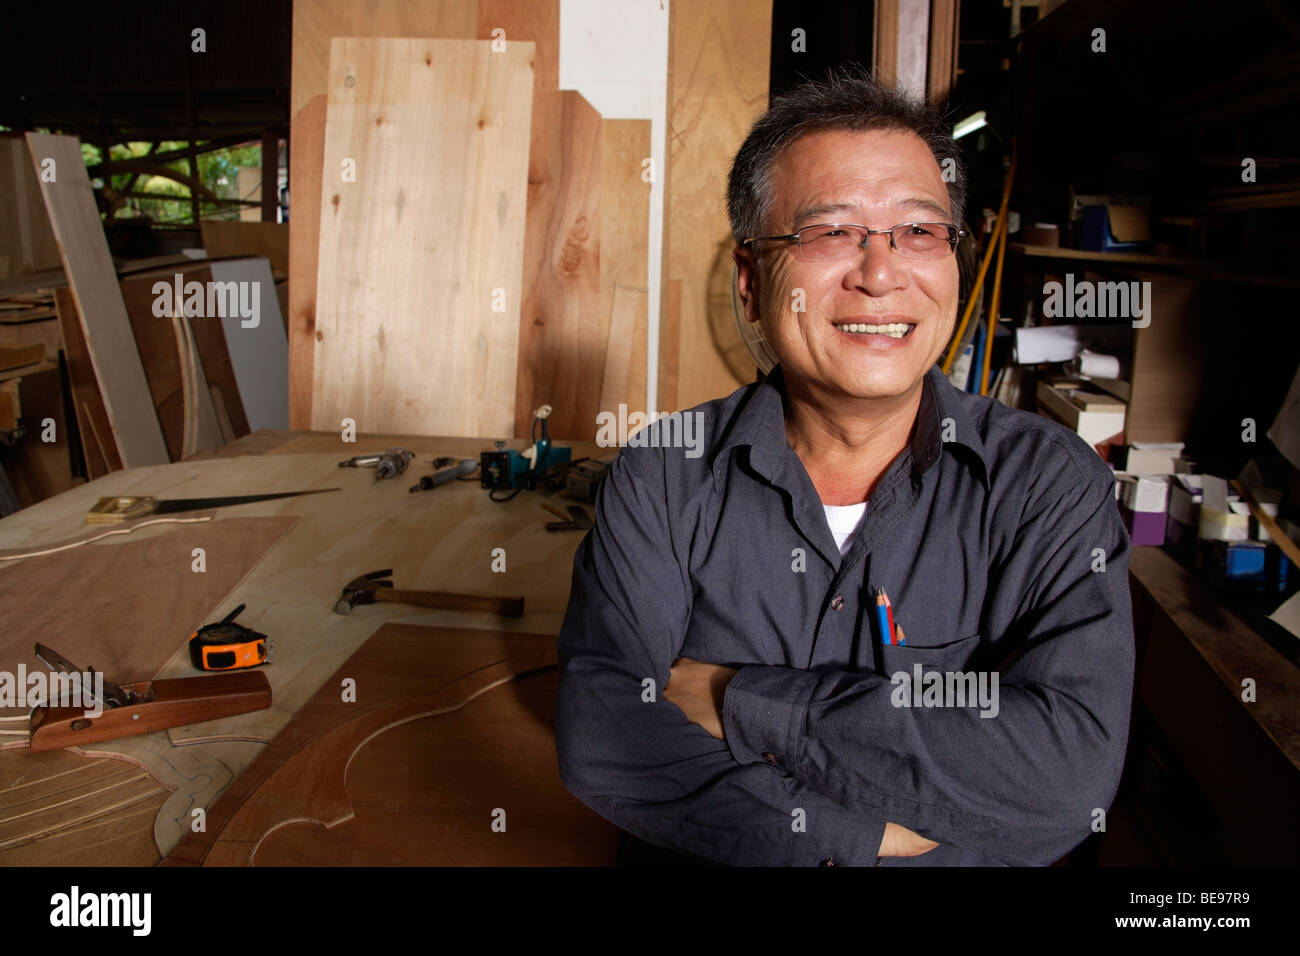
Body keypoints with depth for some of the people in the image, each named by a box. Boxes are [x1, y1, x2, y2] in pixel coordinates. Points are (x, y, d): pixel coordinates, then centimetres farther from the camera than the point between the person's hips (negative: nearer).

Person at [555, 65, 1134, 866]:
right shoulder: (666, 476, -4)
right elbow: (601, 741, -12)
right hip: (693, 864, 0)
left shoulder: (1053, 483, -6)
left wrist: (742, 701, -17)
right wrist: (860, 832, -18)